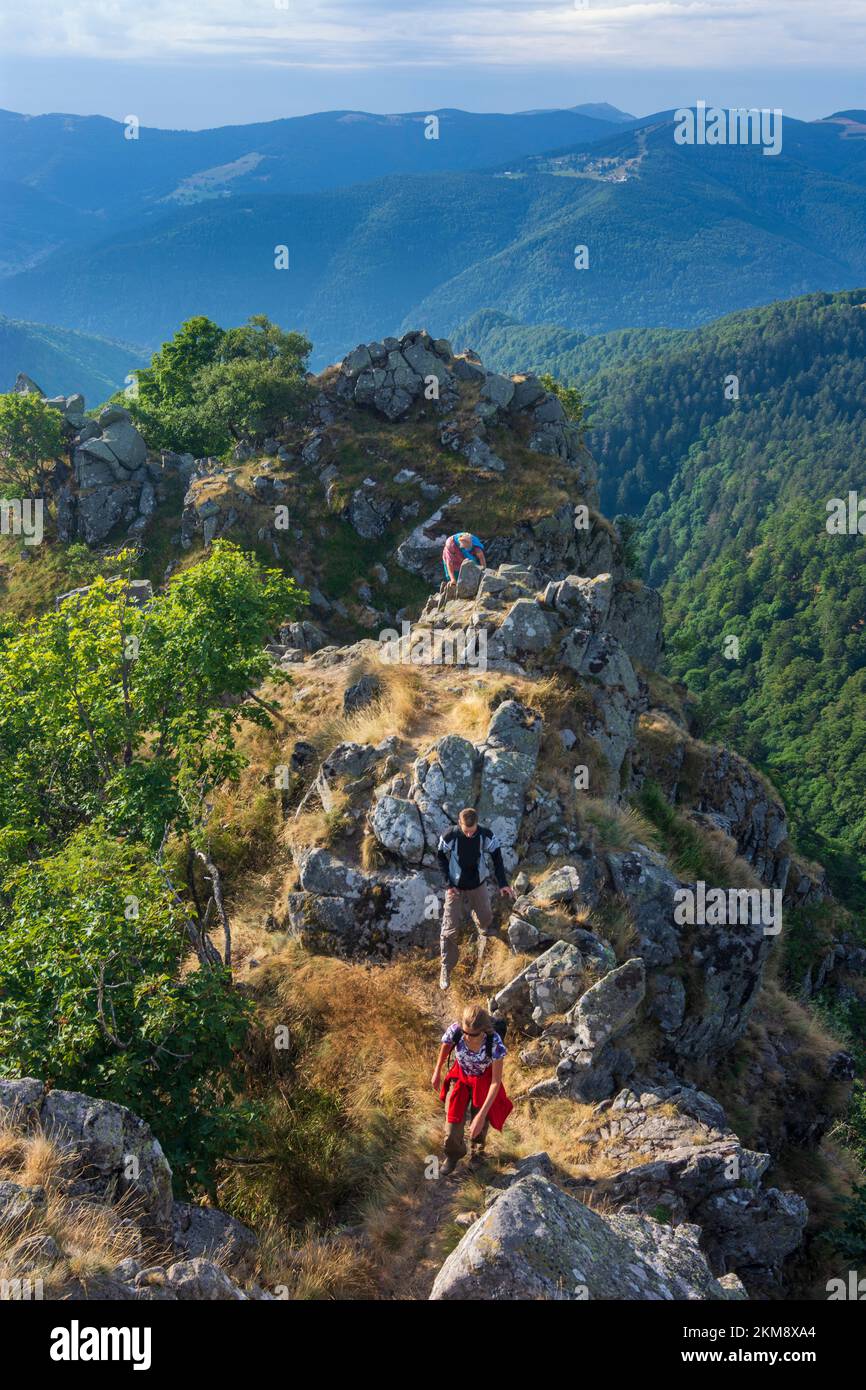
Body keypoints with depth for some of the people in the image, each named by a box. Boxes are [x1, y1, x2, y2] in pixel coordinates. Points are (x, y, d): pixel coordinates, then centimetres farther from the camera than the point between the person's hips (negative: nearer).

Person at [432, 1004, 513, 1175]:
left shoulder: (495, 1043, -38)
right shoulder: (454, 1031, -33)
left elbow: (496, 1081, -27)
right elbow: (445, 1047, -7)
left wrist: (482, 1115, -27)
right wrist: (437, 1073, 9)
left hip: (483, 1082, -1)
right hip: (460, 1077, 1)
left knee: (478, 1127, 17)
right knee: (453, 1123, 3)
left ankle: (476, 1151, 56)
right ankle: (453, 1155, 41)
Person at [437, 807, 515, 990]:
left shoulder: (486, 835, -21)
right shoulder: (450, 836, -26)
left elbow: (497, 857, -7)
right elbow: (441, 858, -9)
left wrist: (503, 883, -10)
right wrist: (448, 883, -14)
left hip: (478, 884, 2)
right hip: (455, 887, -2)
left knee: (485, 917, 23)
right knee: (450, 929, -2)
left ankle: (484, 927, 61)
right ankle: (446, 969, 11)